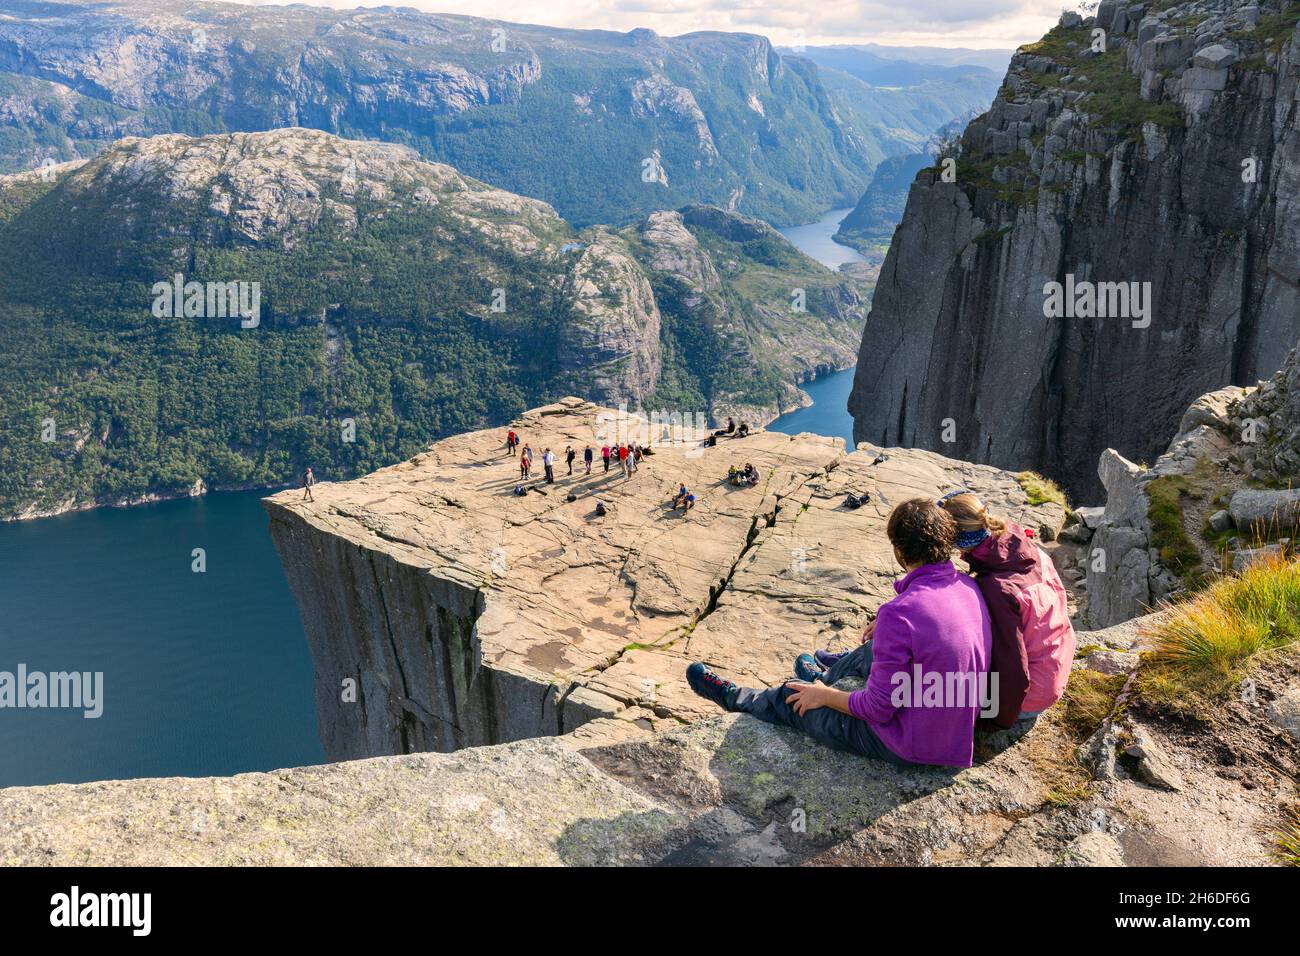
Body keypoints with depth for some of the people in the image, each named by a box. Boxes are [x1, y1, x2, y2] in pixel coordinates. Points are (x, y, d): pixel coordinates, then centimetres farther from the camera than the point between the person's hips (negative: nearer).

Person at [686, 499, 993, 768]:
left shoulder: (899, 614, -31)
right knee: (873, 650, 28)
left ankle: (735, 699, 46)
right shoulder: (969, 587, -6)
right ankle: (828, 676, 61)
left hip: (910, 745, -7)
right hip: (961, 725, 7)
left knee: (793, 699, 15)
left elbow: (879, 708, -23)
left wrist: (824, 696, -5)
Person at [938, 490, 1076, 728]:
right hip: (1058, 672, 8)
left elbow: (1013, 671, -27)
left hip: (1030, 698, -8)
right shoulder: (1032, 552, -10)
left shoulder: (995, 590, -32)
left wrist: (1002, 720, -10)